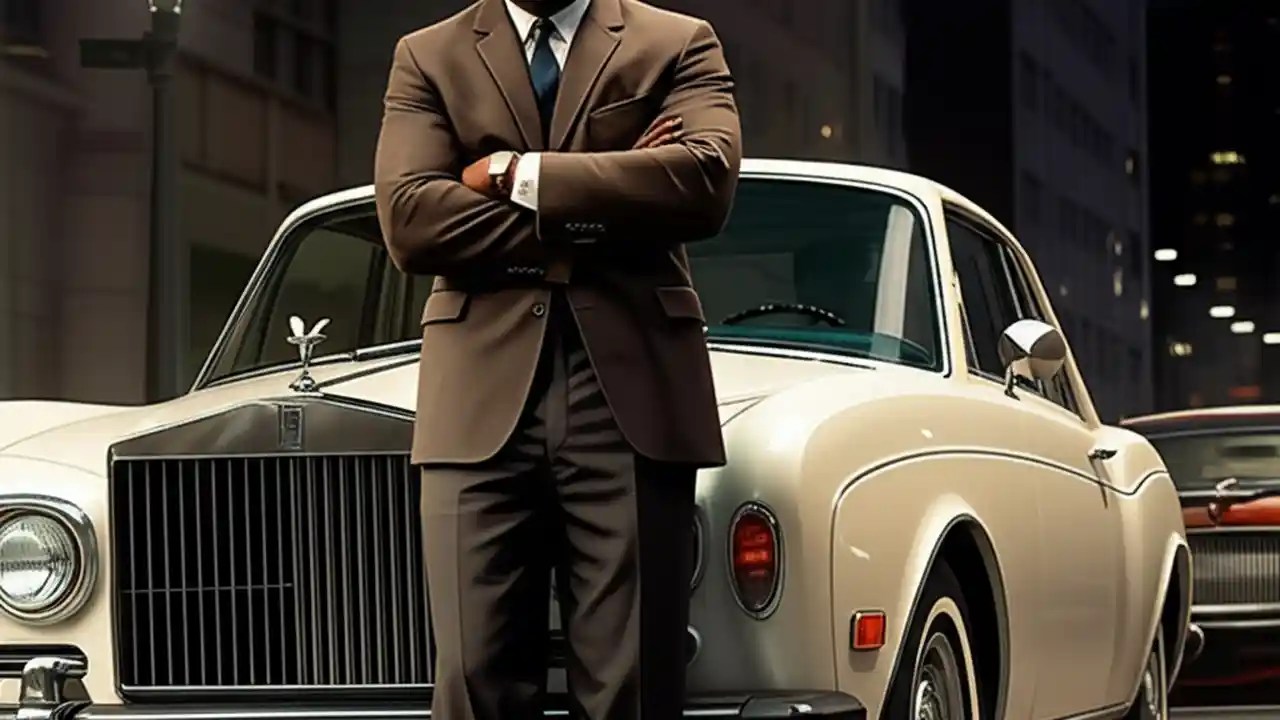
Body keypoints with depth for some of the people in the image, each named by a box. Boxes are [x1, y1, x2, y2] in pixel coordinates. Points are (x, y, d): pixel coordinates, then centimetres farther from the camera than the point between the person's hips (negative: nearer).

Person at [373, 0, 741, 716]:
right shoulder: (428, 58, 15)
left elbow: (708, 181, -8)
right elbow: (408, 217, -2)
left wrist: (518, 174, -5)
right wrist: (603, 208, -6)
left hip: (634, 395, -1)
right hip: (483, 401, 1)